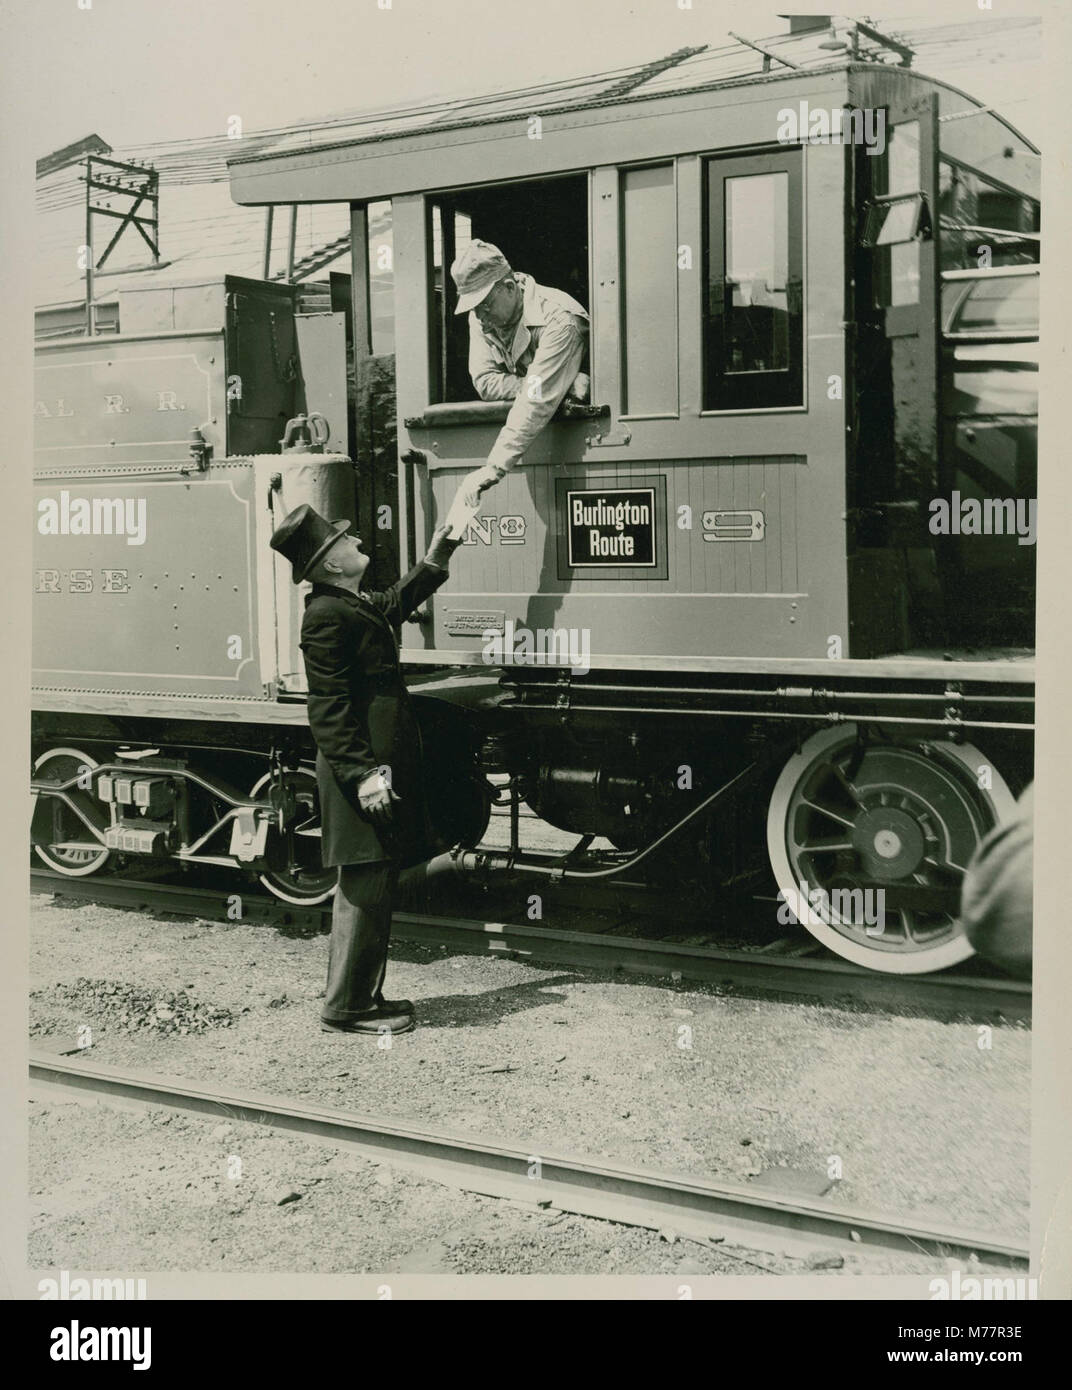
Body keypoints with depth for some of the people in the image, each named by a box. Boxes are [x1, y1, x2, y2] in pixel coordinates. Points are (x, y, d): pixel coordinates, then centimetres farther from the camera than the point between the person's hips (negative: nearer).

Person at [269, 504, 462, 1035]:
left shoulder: (356, 605, 16)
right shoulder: (327, 617, -15)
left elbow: (396, 603, 39)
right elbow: (330, 707, -20)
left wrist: (435, 560, 37)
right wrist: (362, 772, -24)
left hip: (381, 761, 11)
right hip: (364, 761, -11)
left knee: (372, 884, 15)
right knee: (365, 885, -6)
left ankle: (360, 995, 24)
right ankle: (346, 1007, 2)